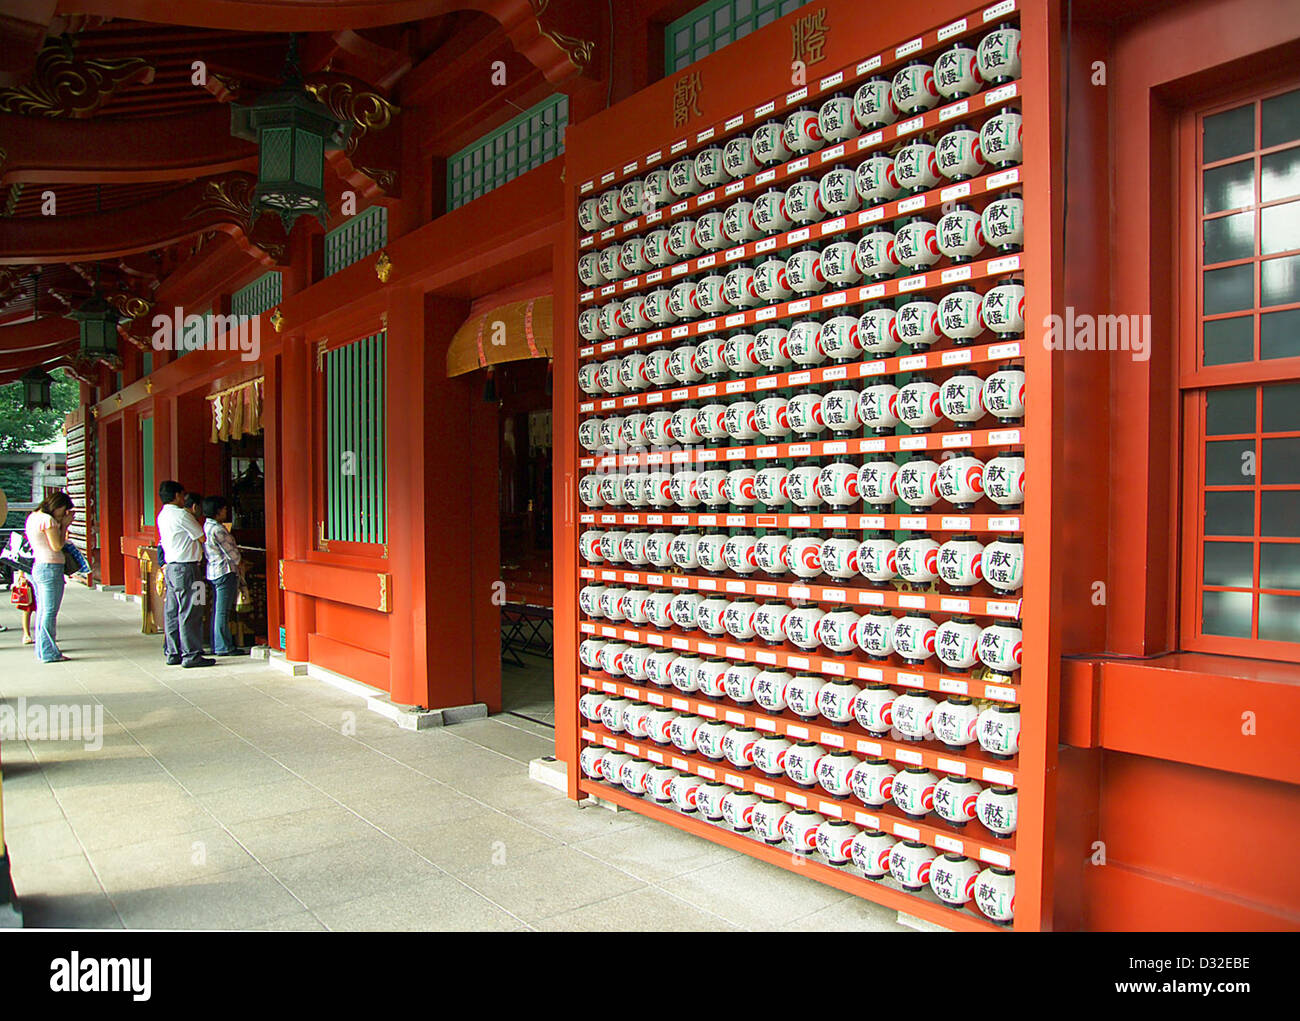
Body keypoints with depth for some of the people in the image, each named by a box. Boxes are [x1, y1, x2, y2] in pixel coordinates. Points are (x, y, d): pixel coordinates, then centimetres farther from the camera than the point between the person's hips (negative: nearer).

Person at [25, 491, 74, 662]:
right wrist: (64, 525, -6)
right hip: (50, 568, -10)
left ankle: (42, 650, 24)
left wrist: (60, 523, 12)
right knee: (50, 612, -5)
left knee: (42, 611, 16)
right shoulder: (48, 520, -15)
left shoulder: (33, 517, 14)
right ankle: (49, 653, -2)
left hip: (36, 567, 10)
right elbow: (57, 546, -14)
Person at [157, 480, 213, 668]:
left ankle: (172, 653, 17)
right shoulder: (182, 515, -14)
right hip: (186, 567, -9)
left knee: (172, 612, 11)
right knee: (189, 613, -5)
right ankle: (191, 655, -2)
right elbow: (202, 537, -9)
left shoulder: (162, 516, 13)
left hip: (170, 567, 9)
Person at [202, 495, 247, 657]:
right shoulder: (217, 529, -17)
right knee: (223, 611, -5)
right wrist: (237, 562, 8)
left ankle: (216, 645, 17)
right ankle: (224, 647, -1)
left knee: (217, 610, 13)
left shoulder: (207, 526, 12)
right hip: (225, 571, -10)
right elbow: (232, 553, -14)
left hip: (213, 571, 10)